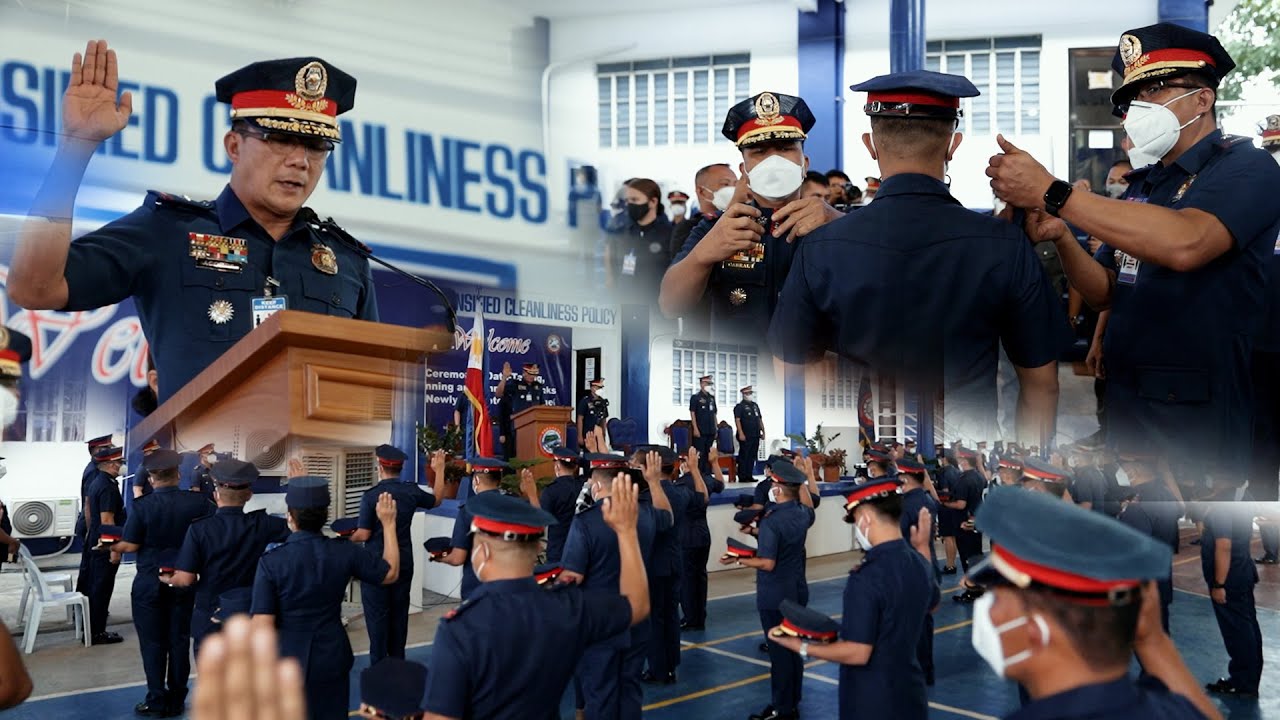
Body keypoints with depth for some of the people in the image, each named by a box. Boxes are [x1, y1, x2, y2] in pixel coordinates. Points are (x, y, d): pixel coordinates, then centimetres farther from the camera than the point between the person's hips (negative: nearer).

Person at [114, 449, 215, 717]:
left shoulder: (142, 506, -13)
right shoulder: (197, 503, -6)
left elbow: (131, 545, -11)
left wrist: (112, 547, 8)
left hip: (150, 583, -2)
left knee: (153, 642, 8)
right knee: (179, 640, 11)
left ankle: (157, 701, 12)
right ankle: (176, 701, 18)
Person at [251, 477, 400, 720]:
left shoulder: (271, 560, -17)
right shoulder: (344, 552, -10)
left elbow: (263, 626, -17)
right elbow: (391, 573, 6)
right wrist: (388, 524, 12)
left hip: (287, 659, -2)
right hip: (332, 657, 2)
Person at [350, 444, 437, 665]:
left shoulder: (371, 495, -17)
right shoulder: (411, 491, -2)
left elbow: (363, 534, -15)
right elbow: (435, 501, 18)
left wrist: (348, 539, 5)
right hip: (403, 563, 4)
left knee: (377, 614, 5)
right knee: (399, 612, 14)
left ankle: (378, 665, 9)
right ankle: (398, 661, 22)